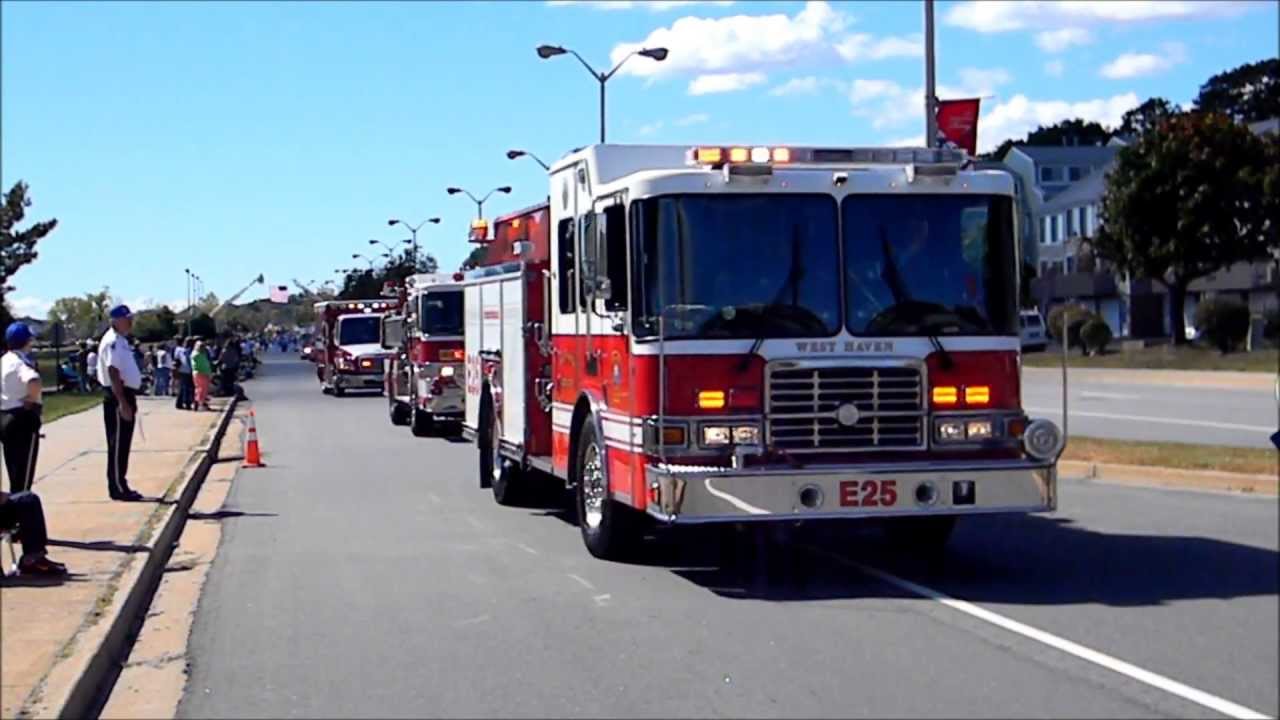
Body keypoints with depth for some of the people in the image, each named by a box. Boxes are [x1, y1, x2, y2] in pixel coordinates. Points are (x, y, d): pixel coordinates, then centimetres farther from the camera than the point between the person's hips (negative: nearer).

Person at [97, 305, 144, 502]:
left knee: (122, 444, 13)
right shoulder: (112, 342, -15)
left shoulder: (121, 341, 16)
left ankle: (120, 485, 20)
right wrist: (123, 403, -27)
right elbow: (113, 373, -23)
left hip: (125, 396, 10)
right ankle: (117, 488, -2)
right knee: (118, 444, -5)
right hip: (118, 398, -10)